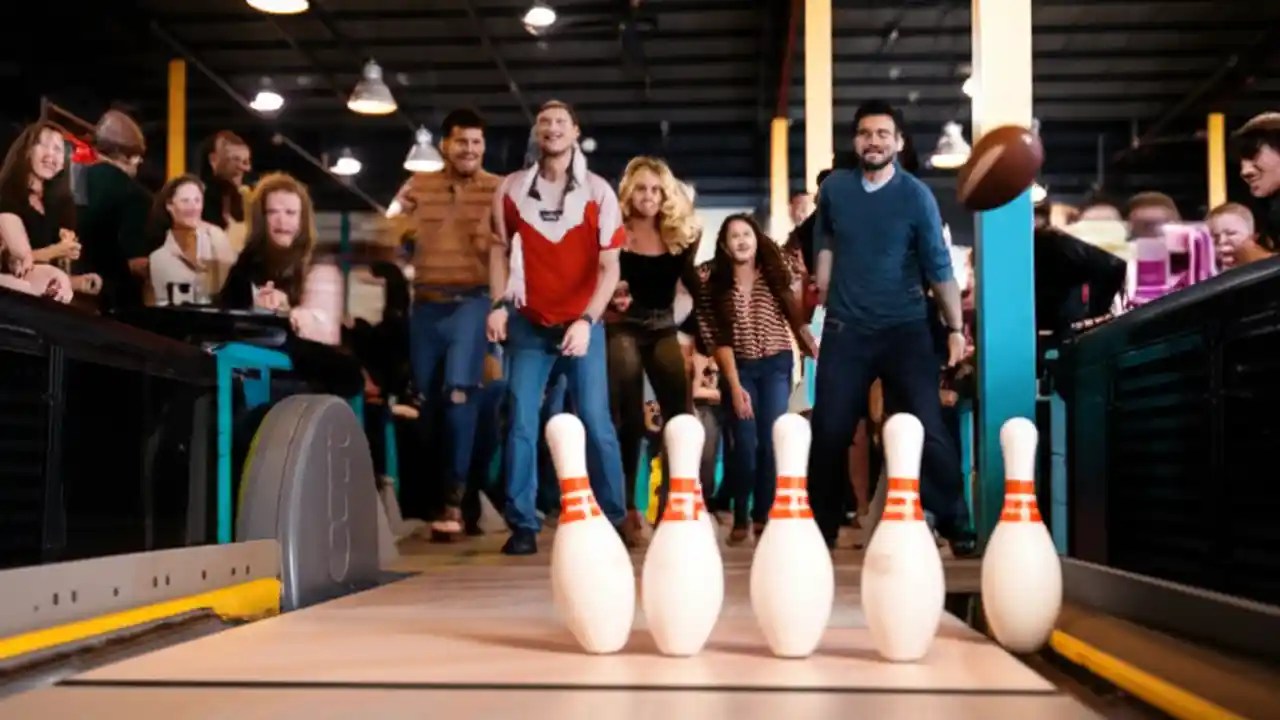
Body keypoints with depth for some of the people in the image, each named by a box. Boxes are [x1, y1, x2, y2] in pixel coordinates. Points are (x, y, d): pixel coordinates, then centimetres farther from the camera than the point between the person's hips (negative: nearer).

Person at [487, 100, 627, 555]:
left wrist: (586, 321, -17)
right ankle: (523, 525, 3)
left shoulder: (597, 192, -3)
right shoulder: (512, 190, 3)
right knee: (521, 423, -2)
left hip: (583, 322, -2)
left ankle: (612, 521, 10)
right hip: (528, 323, 2)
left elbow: (609, 265, -6)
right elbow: (500, 250, 12)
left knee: (595, 422, -2)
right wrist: (499, 304, -2)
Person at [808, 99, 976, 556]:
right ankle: (821, 527, 17)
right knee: (828, 432, 3)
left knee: (927, 430, -3)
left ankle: (957, 527, 10)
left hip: (906, 329, -2)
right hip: (845, 329, 2)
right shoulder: (833, 188, 1)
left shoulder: (916, 195, -7)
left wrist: (956, 329, -2)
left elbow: (939, 266, -4)